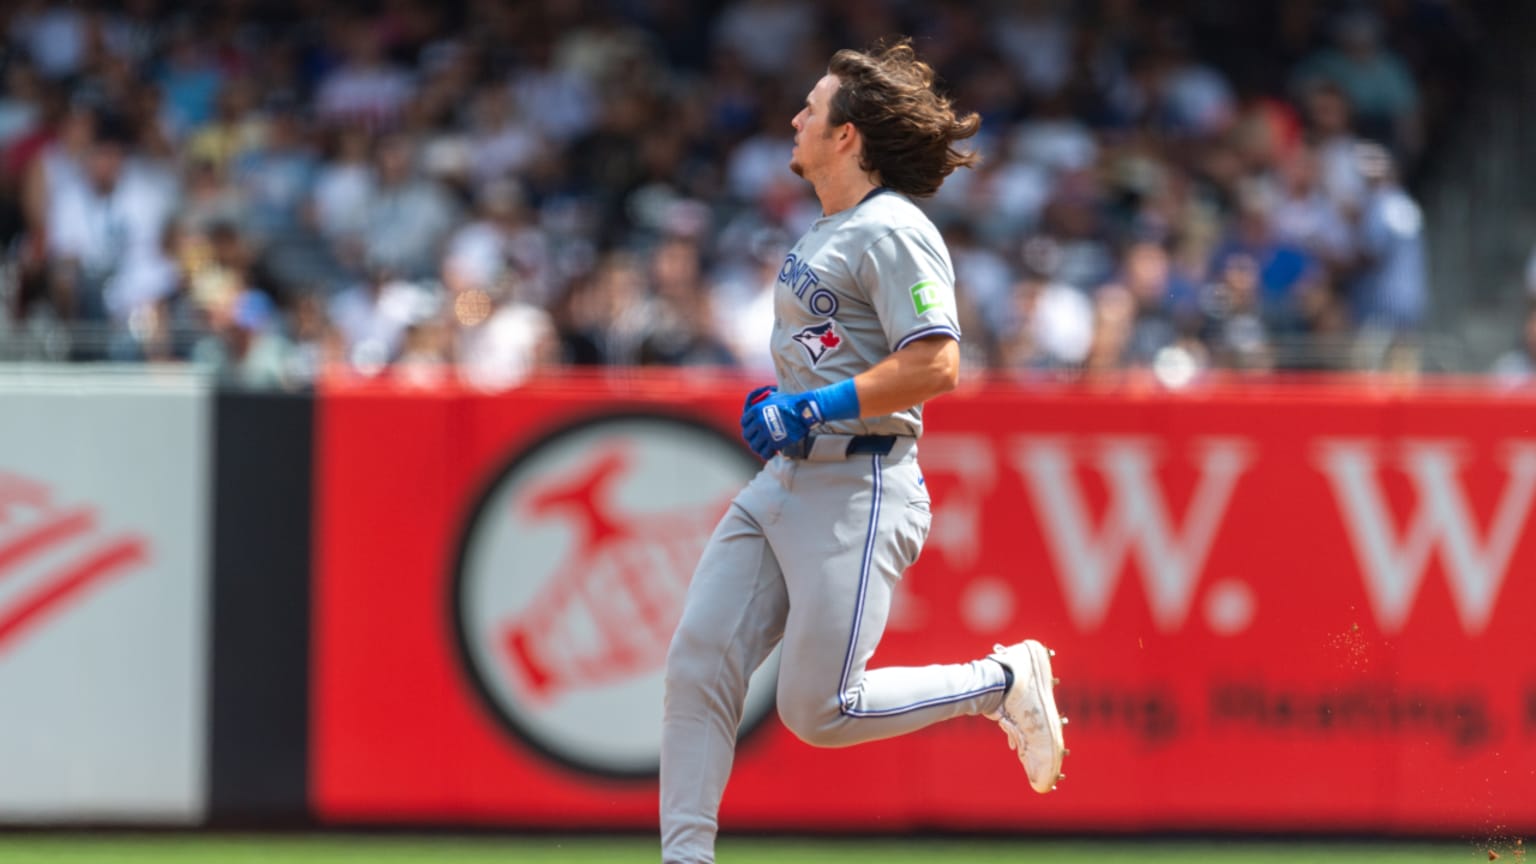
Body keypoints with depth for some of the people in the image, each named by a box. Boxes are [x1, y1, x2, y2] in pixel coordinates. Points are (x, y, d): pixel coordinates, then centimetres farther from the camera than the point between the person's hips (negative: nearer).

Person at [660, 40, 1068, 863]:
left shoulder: (892, 232, -14)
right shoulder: (826, 231, 17)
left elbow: (934, 367, -23)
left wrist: (814, 409, -23)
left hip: (860, 490, -9)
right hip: (783, 482, 9)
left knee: (818, 711, -9)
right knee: (696, 664, -2)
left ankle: (1003, 683, 9)